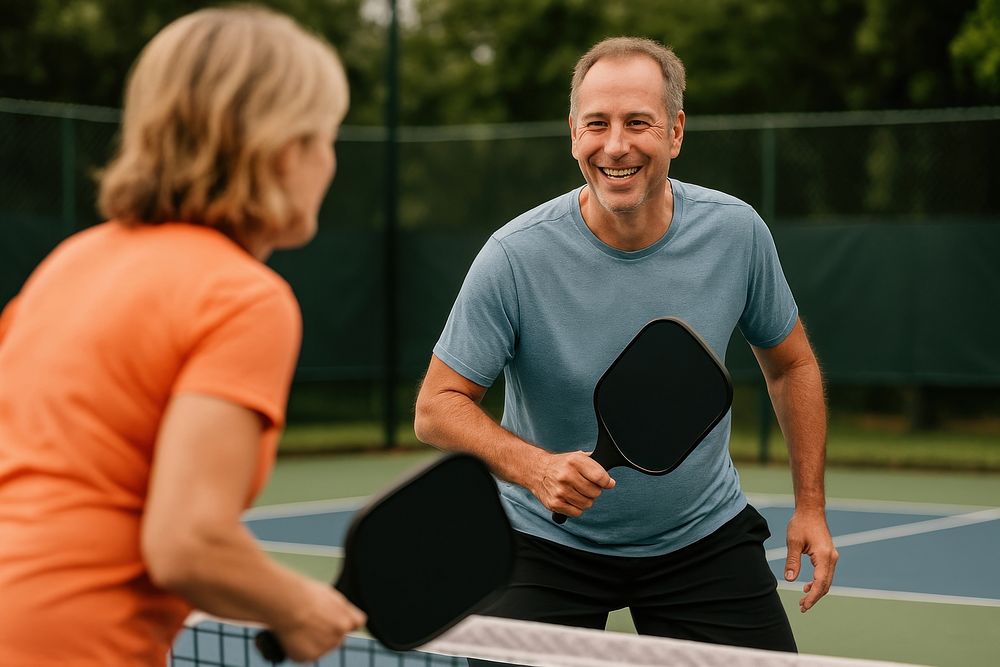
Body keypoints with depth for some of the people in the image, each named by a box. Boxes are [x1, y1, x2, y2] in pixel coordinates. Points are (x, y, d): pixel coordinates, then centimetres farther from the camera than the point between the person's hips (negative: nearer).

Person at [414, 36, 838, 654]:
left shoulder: (737, 232, -12)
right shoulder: (515, 256, -21)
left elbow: (790, 365, 4)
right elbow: (438, 405, -16)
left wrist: (811, 506, 0)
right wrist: (533, 466, -33)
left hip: (706, 535, 2)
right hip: (549, 544, -2)